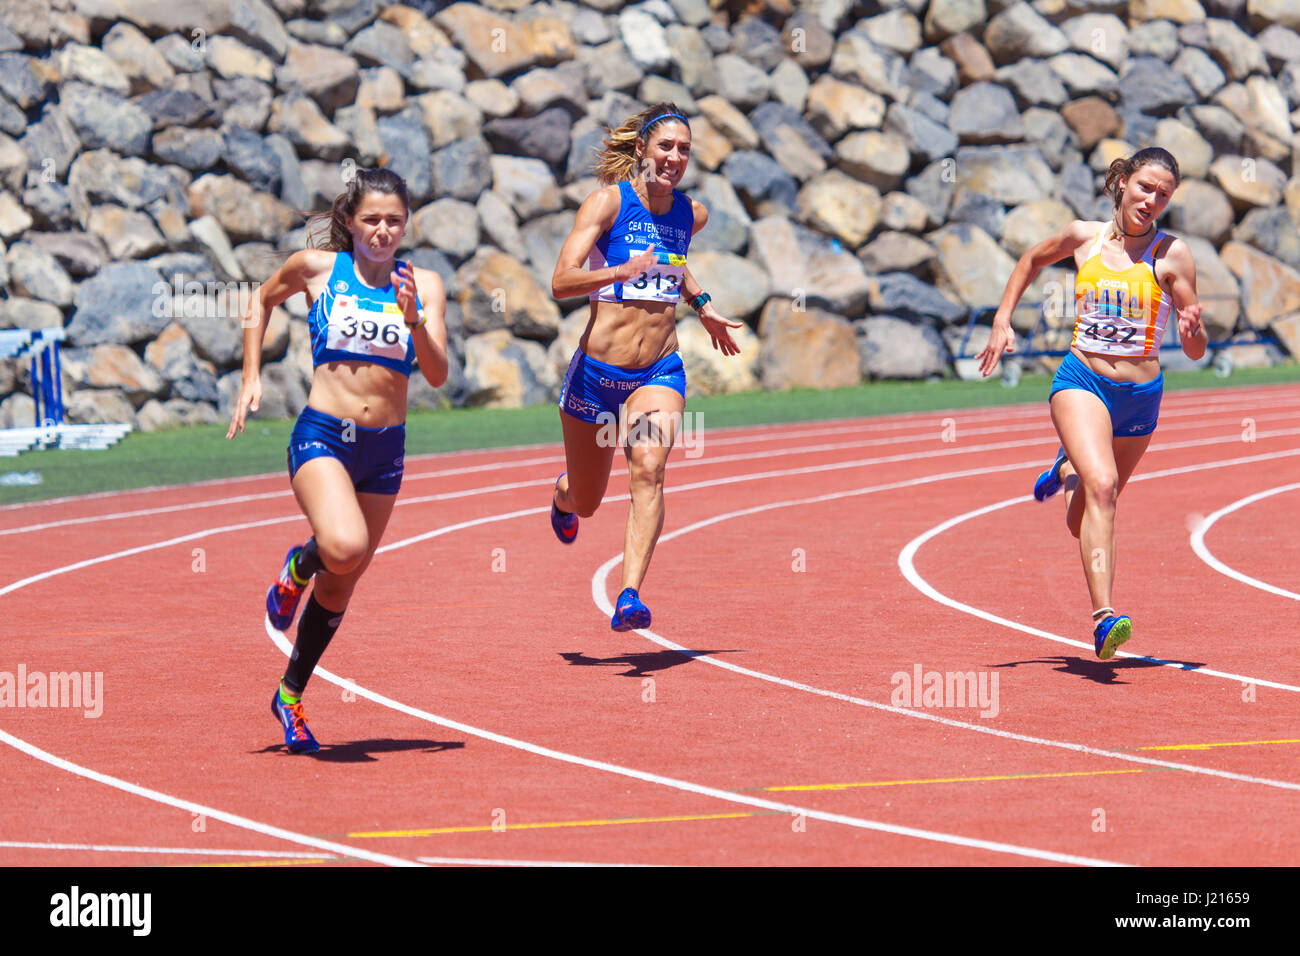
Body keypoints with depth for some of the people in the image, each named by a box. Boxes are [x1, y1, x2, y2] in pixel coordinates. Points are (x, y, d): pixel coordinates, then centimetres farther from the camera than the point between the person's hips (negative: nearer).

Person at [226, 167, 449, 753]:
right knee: (346, 547, -30)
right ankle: (300, 564, 5)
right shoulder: (317, 267, -2)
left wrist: (414, 322, -22)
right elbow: (262, 300, 17)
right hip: (322, 435, -3)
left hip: (385, 448, 3)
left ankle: (292, 694, 30)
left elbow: (438, 375, -5)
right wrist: (251, 378, 10)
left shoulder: (423, 284, 2)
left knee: (342, 582, 12)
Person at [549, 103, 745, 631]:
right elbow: (561, 282, -21)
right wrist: (621, 271, -35)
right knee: (586, 502, 14)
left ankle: (629, 597, -34)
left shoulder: (691, 213, 5)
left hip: (659, 373, 2)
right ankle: (563, 493, 53)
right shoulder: (607, 202, -10)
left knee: (648, 469, -26)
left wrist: (701, 305, 21)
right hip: (596, 370, -2)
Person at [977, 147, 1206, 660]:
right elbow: (1032, 260, 22)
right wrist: (1002, 321, 13)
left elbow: (1196, 351, -3)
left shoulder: (1172, 254, -5)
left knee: (1082, 522, 17)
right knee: (1102, 485, -29)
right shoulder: (1084, 237, 0)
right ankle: (1103, 618, -36)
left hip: (1140, 396, 1)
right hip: (1081, 382, -1)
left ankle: (1069, 469, 54)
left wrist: (1193, 332, -26)